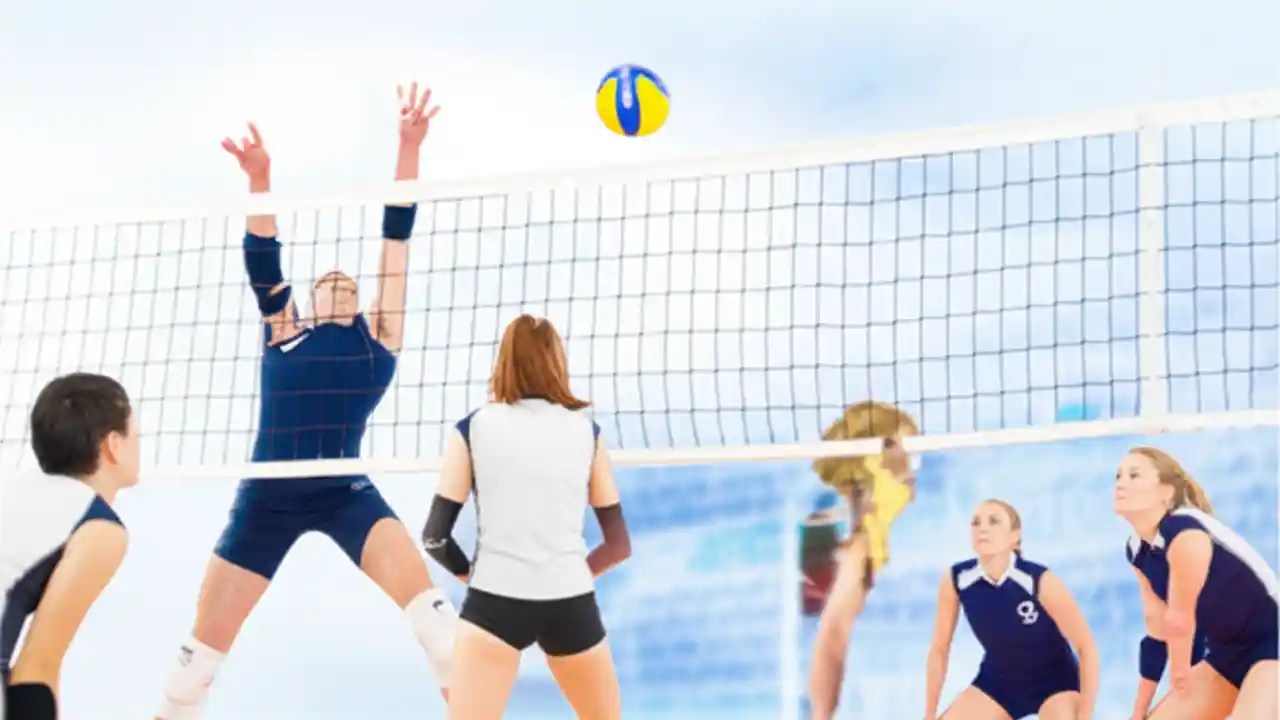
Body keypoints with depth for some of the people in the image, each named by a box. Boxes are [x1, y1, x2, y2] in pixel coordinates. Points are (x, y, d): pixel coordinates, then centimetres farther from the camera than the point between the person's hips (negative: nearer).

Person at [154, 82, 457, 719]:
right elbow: (262, 260, -1)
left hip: (347, 493, -1)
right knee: (201, 654, 8)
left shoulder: (376, 338, 10)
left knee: (430, 610, -21)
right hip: (267, 498, 1)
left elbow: (397, 238, 5)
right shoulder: (283, 333, 12)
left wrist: (409, 149, 0)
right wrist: (259, 177, -17)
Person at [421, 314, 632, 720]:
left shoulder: (471, 429, 3)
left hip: (495, 600, -2)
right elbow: (619, 544, 9)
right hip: (571, 604, 2)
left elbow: (435, 537, 1)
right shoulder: (586, 430, 8)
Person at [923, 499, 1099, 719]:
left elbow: (1086, 646, -21)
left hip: (1053, 679, -4)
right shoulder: (954, 581, -18)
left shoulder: (1041, 581, -28)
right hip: (997, 680, 4)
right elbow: (939, 649, -6)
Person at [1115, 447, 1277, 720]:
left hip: (1271, 645, -10)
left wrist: (1180, 671, -1)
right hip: (1229, 653, 10)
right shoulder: (1137, 550, 0)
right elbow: (1158, 629, 7)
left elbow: (1180, 622, -20)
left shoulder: (1185, 532, -27)